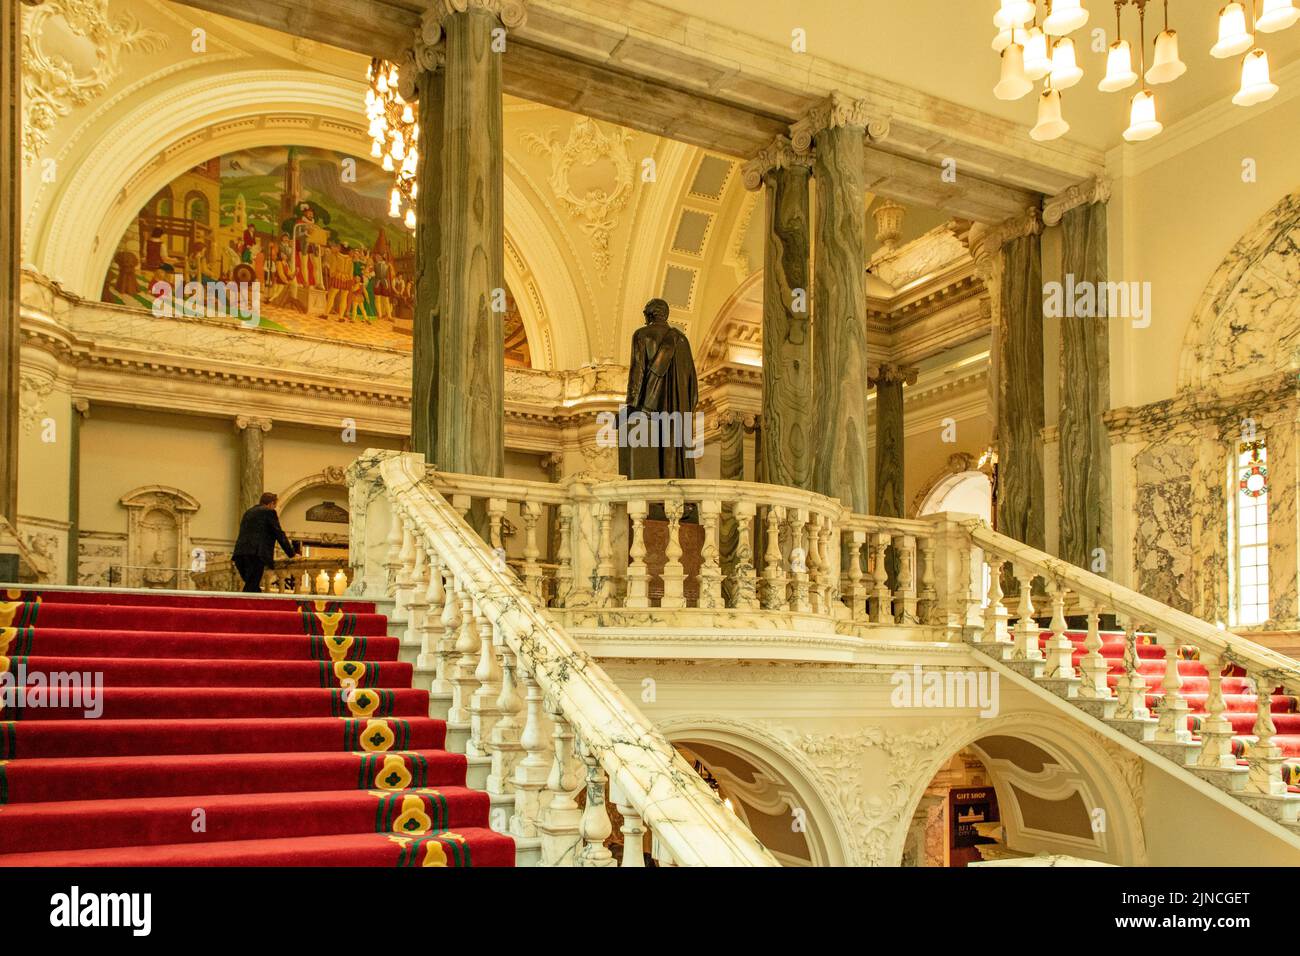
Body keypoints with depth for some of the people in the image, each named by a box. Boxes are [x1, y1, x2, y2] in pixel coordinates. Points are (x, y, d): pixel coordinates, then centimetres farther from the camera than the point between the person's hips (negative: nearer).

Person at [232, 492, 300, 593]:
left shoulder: (248, 512, 26)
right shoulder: (269, 512, 4)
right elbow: (279, 534, 3)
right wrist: (291, 552, 12)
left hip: (240, 552, 7)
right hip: (256, 553, -7)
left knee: (252, 587, 10)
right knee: (251, 588, -10)